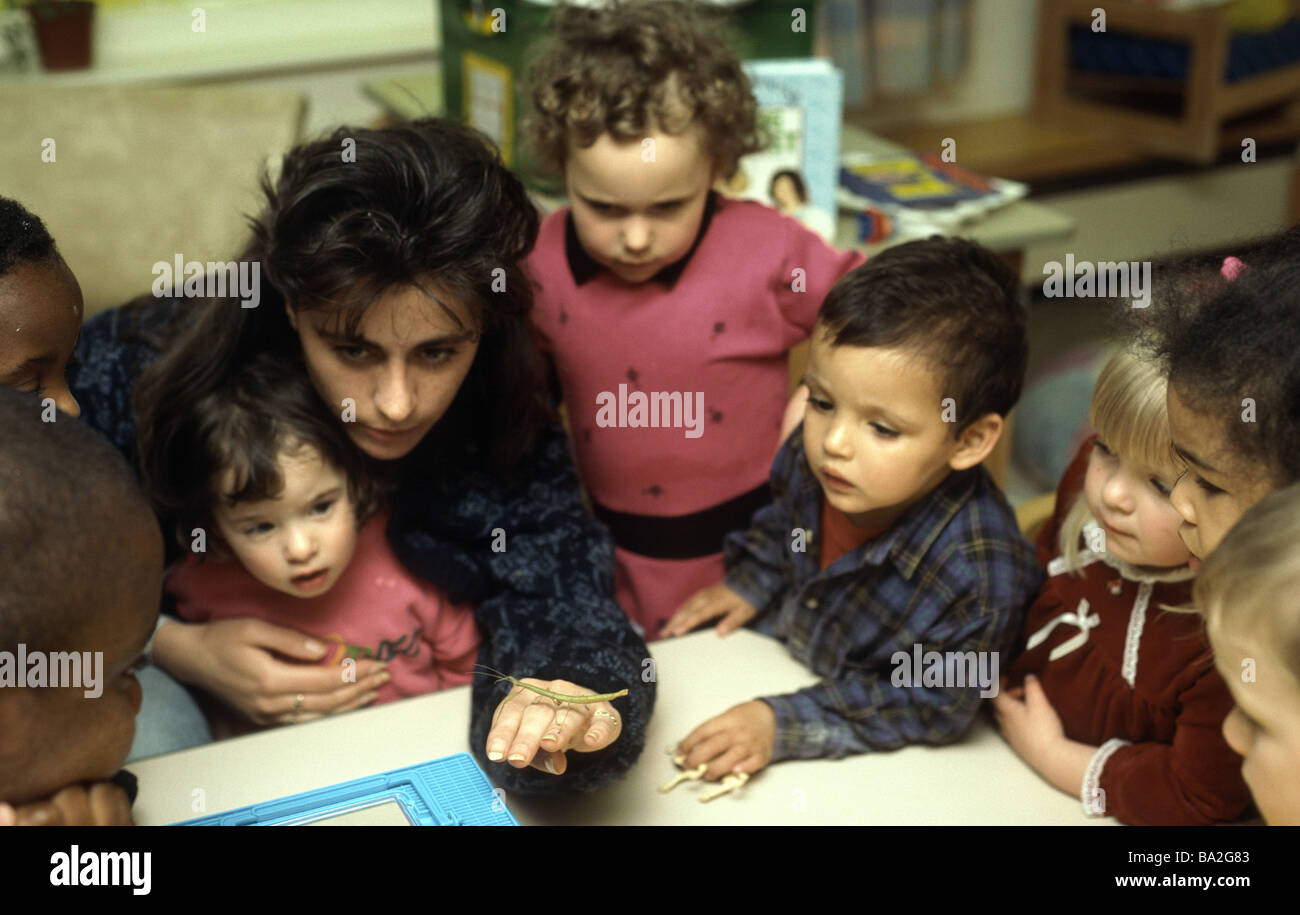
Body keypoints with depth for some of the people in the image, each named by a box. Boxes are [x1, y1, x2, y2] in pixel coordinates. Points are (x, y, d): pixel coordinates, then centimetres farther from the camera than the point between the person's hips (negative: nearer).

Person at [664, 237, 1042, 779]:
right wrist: (750, 586, 5)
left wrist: (783, 726, -27)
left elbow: (929, 708, -24)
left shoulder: (981, 576, -37)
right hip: (784, 647, 6)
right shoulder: (812, 453, -20)